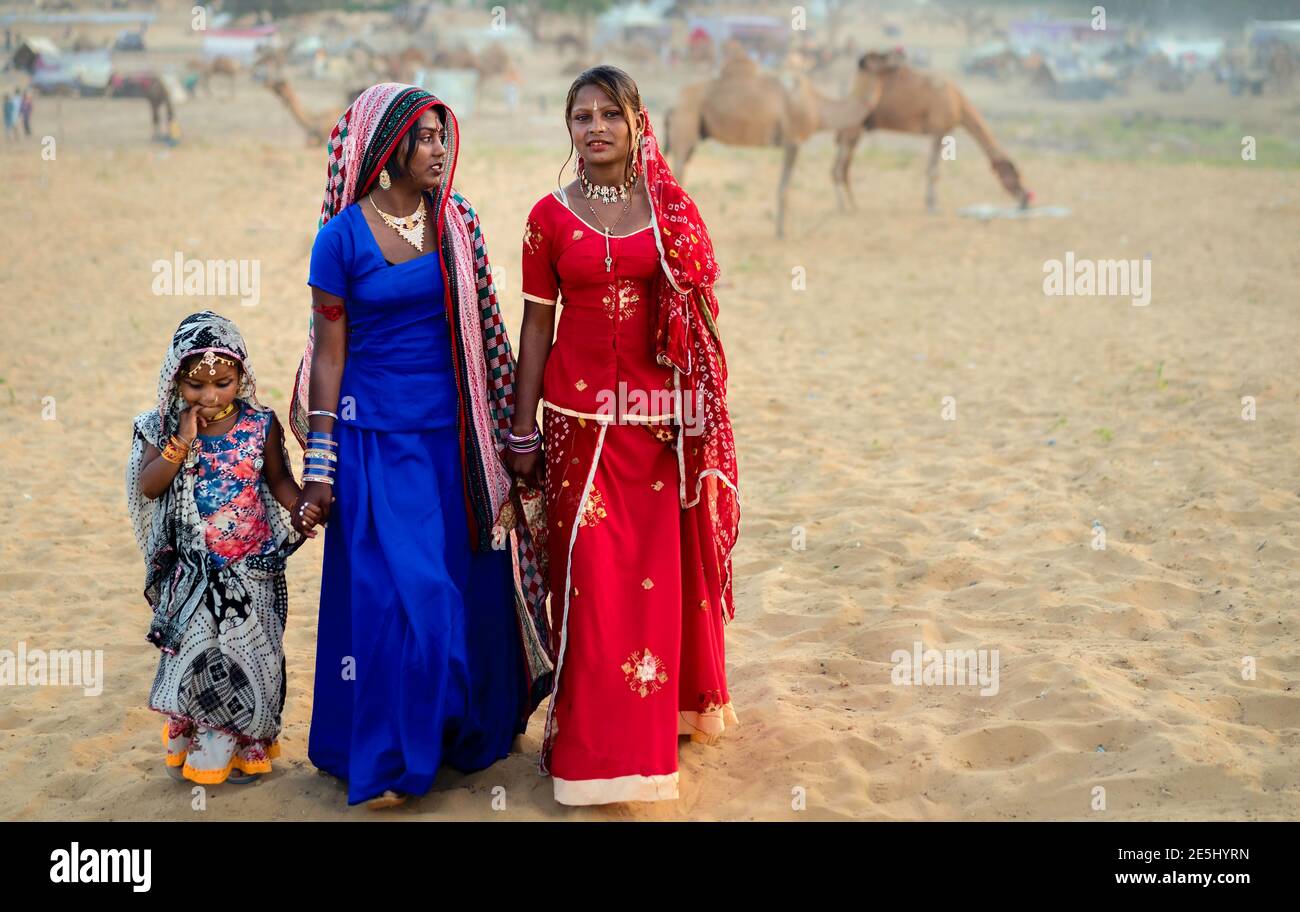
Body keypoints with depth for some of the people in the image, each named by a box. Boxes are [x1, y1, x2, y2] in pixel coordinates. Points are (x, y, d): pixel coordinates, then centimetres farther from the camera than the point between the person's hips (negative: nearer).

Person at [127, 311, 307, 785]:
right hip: (193, 572, 0)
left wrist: (303, 507, -17)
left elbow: (278, 479, 3)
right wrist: (182, 443, -22)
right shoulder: (166, 429, -5)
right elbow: (148, 488, -12)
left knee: (248, 657, 7)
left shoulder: (260, 424, -6)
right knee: (195, 657, 3)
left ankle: (245, 749, 24)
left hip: (252, 567, 0)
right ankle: (196, 747, 22)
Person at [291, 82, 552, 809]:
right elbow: (329, 353, -3)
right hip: (378, 438, -3)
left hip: (453, 434, 4)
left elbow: (484, 329, 8)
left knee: (467, 584, 9)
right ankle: (389, 757, 15)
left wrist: (507, 425, 7)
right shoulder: (343, 236, -6)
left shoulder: (458, 221, 4)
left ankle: (471, 732, 29)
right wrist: (319, 465, -5)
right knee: (393, 592, -1)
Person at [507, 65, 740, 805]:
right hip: (580, 413, -1)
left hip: (658, 412, 1)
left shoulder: (672, 209, 4)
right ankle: (593, 743, 10)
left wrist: (700, 415, 1)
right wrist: (524, 429, 2)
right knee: (590, 573, -1)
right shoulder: (550, 216, 3)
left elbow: (699, 316, 6)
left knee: (658, 569, 6)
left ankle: (665, 710, 25)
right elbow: (536, 323, 4)